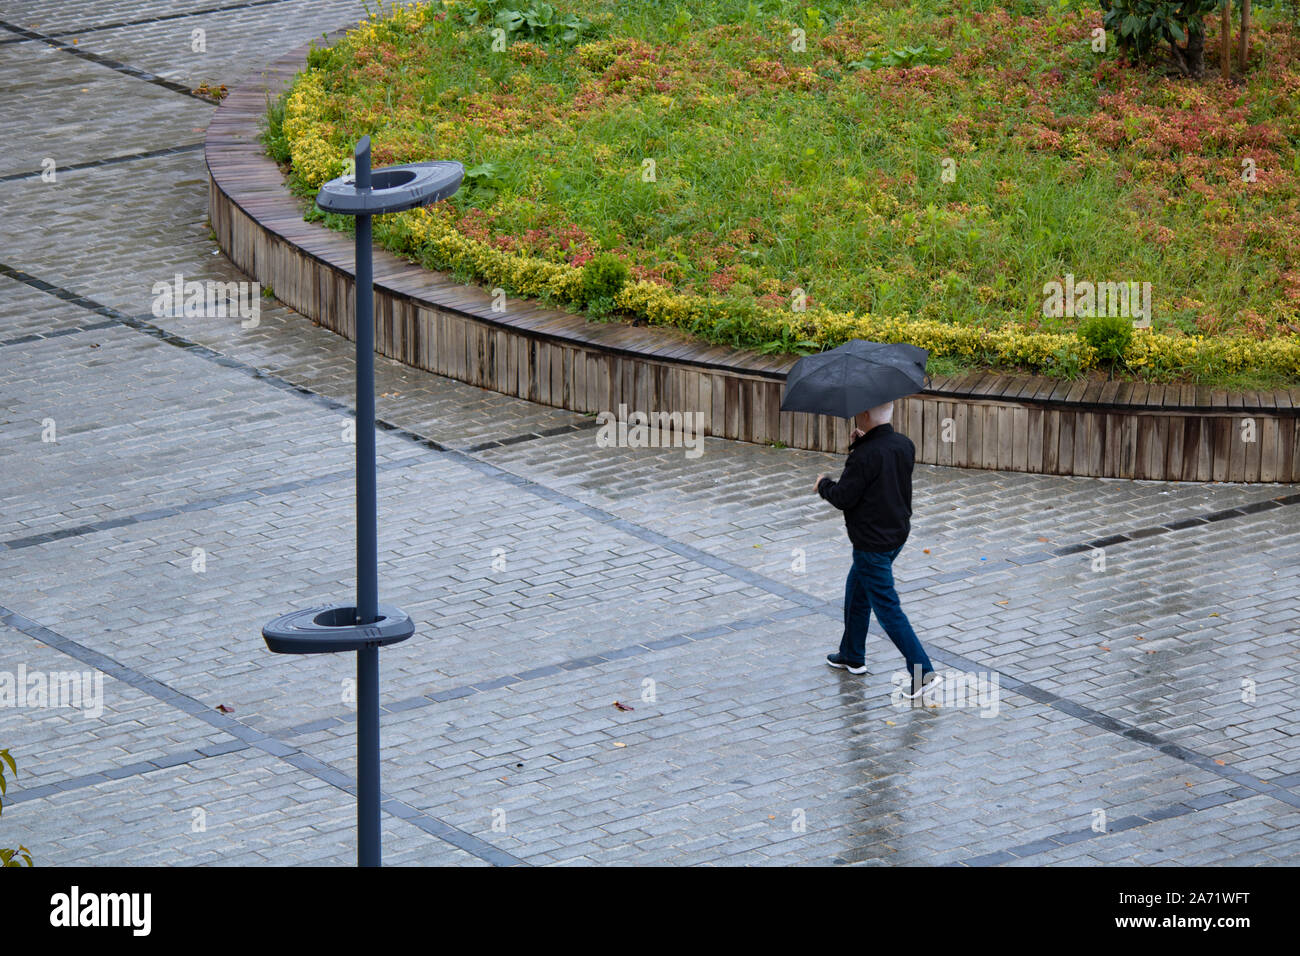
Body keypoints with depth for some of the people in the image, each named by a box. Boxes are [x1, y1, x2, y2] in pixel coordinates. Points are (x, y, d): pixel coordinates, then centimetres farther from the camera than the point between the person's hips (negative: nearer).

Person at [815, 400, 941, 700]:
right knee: (856, 590, 27)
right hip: (897, 533, 9)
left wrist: (824, 484, 0)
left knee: (887, 608, -3)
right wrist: (861, 444, 5)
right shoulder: (904, 445, -1)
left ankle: (923, 672, -7)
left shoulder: (866, 455, -26)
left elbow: (843, 497, -20)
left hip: (872, 544, -9)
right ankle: (852, 655, 41)